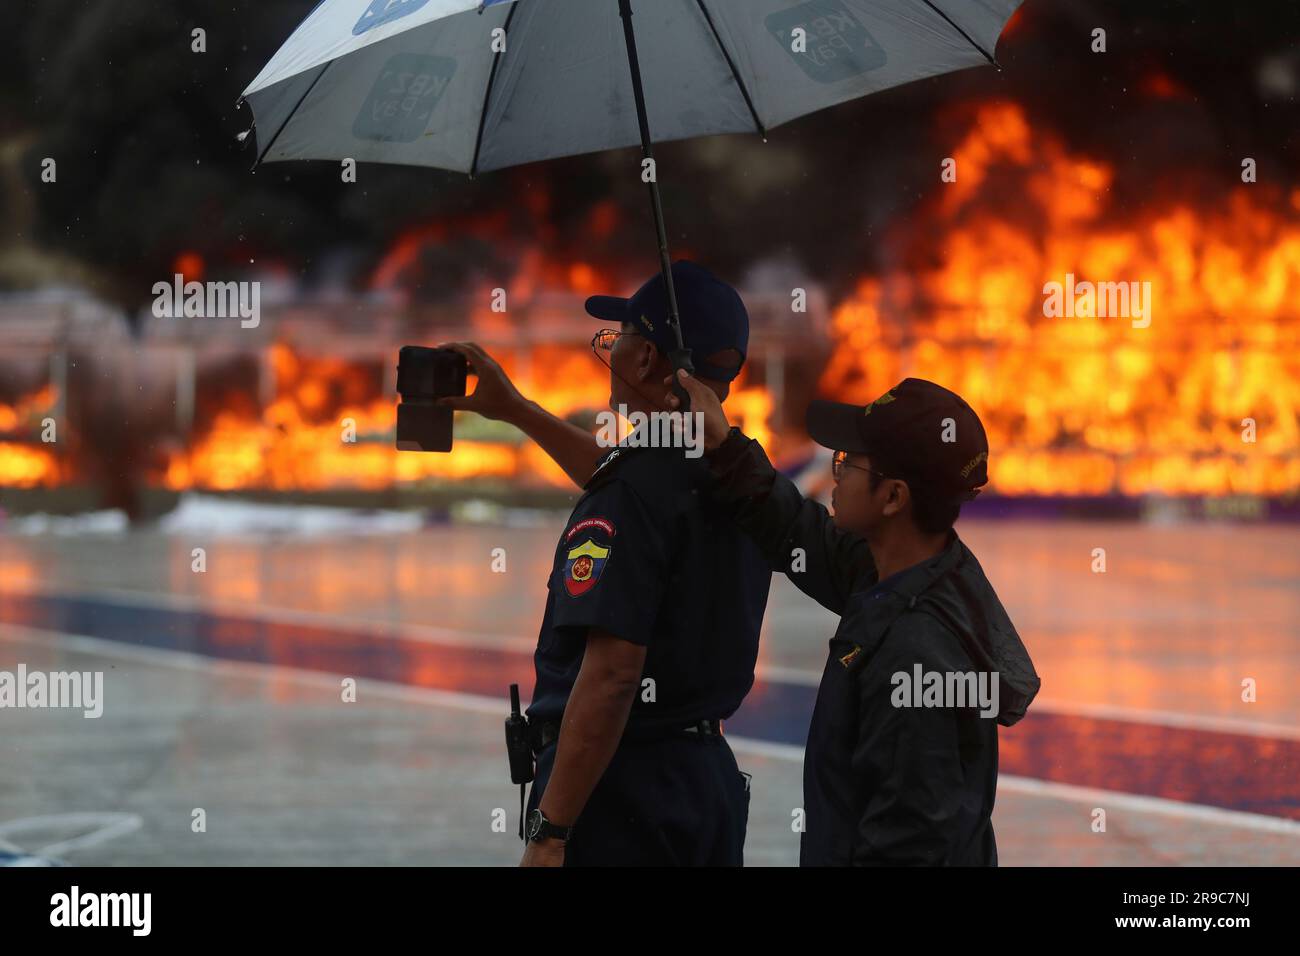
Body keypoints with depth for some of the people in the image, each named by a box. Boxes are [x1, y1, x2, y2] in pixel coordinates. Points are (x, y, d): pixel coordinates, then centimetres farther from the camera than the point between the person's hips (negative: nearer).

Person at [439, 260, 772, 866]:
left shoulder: (633, 491, -17)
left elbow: (612, 673, -24)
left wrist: (548, 835, -22)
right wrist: (514, 410, 40)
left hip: (618, 789, -8)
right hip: (711, 774, 9)